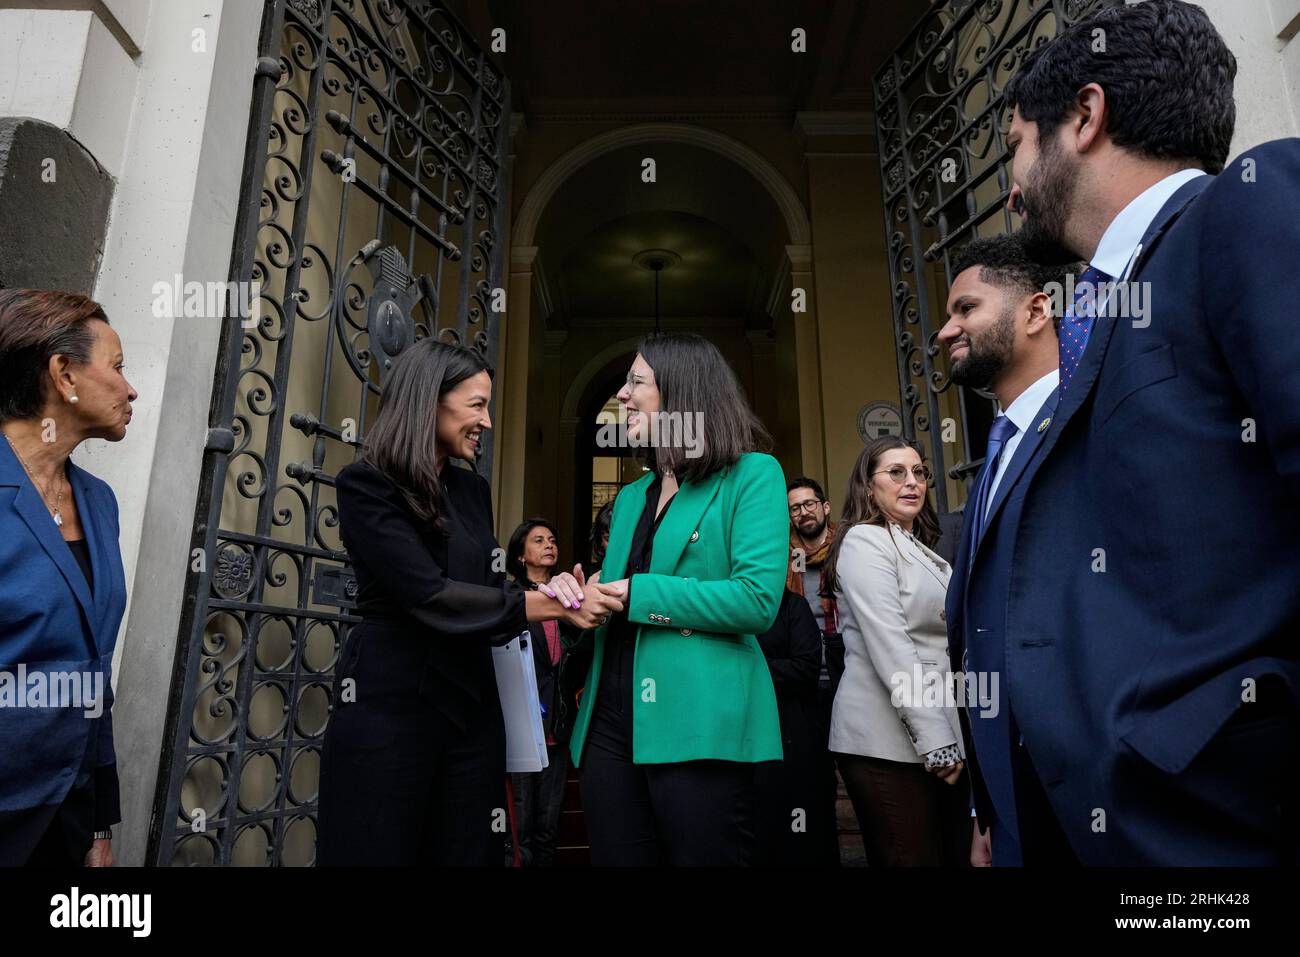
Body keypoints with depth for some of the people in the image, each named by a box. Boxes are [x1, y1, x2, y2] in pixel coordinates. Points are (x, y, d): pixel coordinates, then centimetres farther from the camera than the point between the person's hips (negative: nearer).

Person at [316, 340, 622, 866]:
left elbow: (488, 586, 11)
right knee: (378, 852, 5)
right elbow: (429, 595, -21)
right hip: (388, 702, -6)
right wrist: (551, 605, -20)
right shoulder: (366, 485, -10)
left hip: (472, 702, 6)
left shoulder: (474, 490, 12)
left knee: (468, 852, 10)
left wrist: (552, 590, -10)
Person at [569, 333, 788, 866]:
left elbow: (757, 601, -16)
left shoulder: (751, 475, -4)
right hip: (610, 721, 7)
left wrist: (638, 596, -12)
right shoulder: (632, 496, 17)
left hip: (699, 724, -6)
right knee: (615, 856, 13)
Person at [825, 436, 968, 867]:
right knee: (914, 857, -2)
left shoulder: (920, 548, 19)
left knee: (954, 854, 10)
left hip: (940, 737, 8)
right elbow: (889, 646, -16)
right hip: (890, 742, -8)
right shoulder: (865, 540, -7)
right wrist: (936, 741, -17)